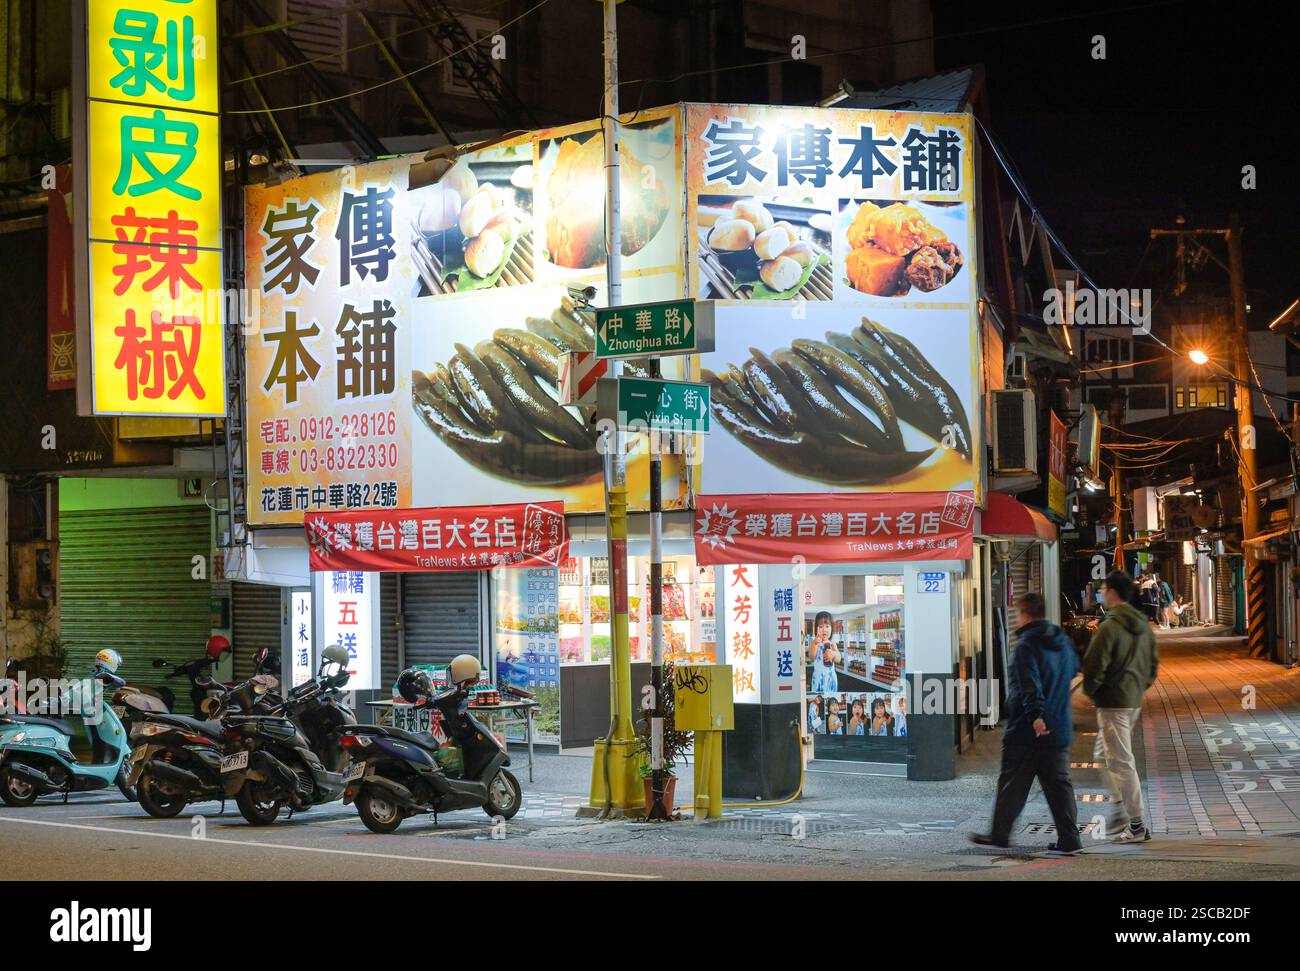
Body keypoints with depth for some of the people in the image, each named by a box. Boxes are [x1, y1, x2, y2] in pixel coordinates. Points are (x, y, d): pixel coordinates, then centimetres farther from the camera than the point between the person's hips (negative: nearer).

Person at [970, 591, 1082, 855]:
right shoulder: (1063, 642, 10)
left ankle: (999, 834, 13)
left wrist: (1036, 715, -32)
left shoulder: (1026, 645, -15)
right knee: (1059, 784, 8)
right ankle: (1069, 839, 3)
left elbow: (1030, 685, -26)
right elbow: (1074, 668, 28)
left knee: (1012, 784, 5)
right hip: (1060, 729, 7)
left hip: (1027, 729, -7)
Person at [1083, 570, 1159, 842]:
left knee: (1121, 762, -4)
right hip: (1135, 701, 9)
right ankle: (1120, 809, 19)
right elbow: (1153, 663, 17)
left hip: (1113, 702, -9)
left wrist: (1090, 691, -1)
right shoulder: (1143, 626, 10)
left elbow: (1094, 667, -18)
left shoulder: (1109, 627, -18)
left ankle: (1137, 825, -3)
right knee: (1104, 755, 22)